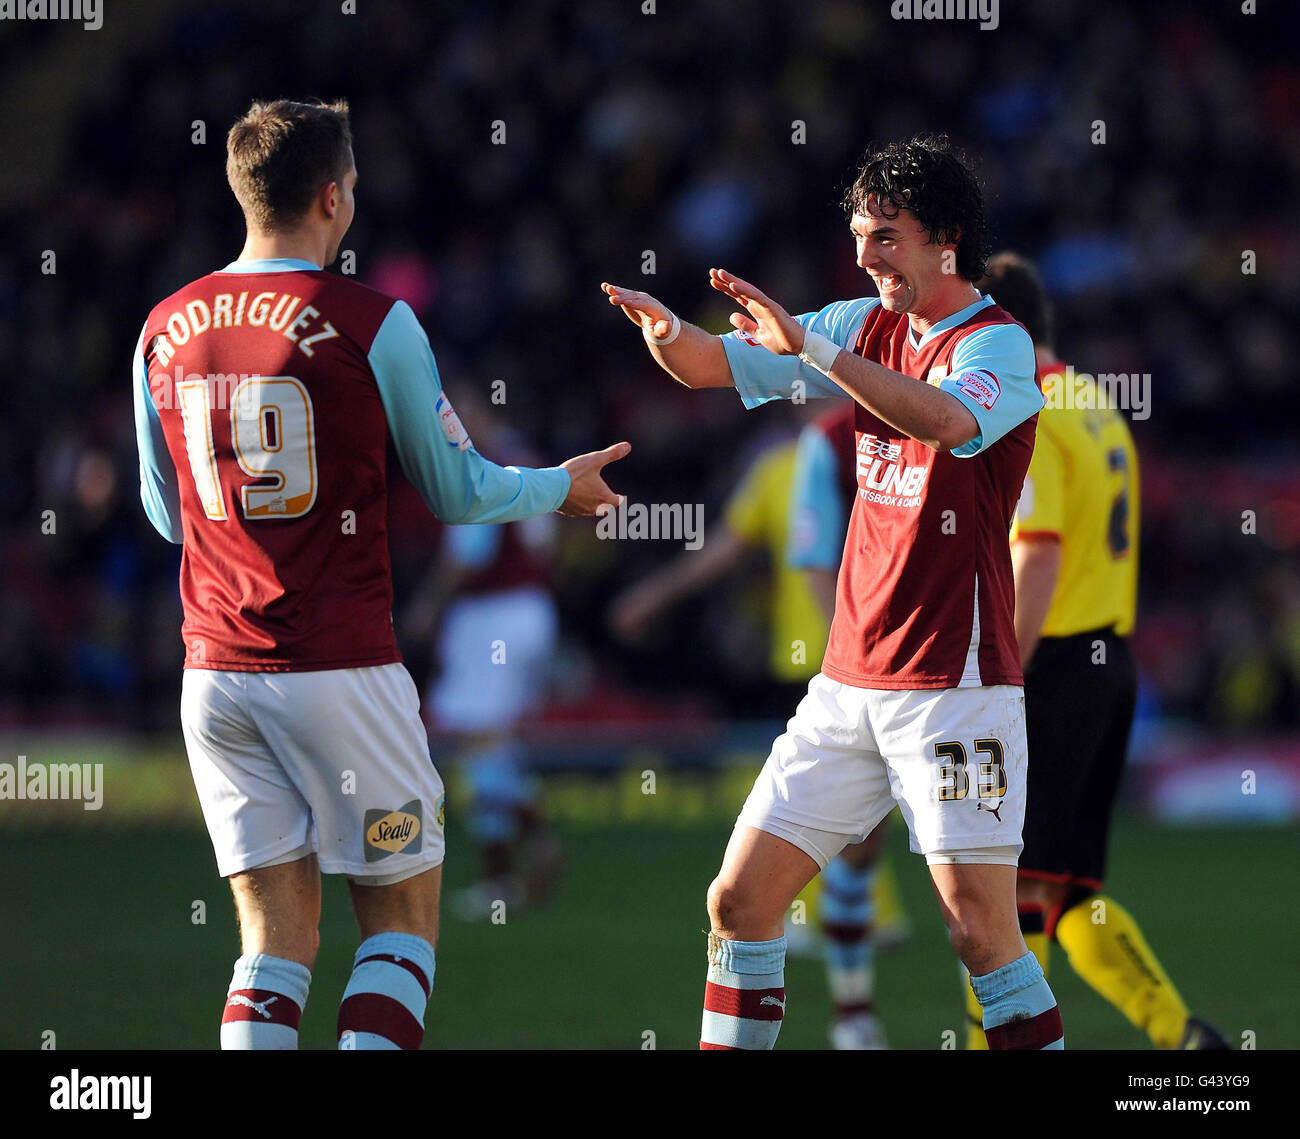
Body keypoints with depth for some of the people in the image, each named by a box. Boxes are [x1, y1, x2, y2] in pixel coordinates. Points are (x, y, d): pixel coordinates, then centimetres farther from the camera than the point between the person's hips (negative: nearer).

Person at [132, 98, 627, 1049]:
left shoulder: (167, 330, 5)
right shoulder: (373, 325, -8)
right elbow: (457, 492, 2)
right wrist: (560, 489, 22)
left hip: (215, 672, 4)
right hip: (341, 671, -4)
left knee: (276, 939, 6)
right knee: (404, 917, 7)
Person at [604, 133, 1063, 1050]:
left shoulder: (999, 345, -10)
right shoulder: (869, 328, 11)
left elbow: (948, 420, -32)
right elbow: (717, 365, 11)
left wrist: (810, 346, -36)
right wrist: (668, 329, -12)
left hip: (955, 685, -7)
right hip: (849, 683, 7)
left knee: (982, 929, -12)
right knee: (739, 900, 5)